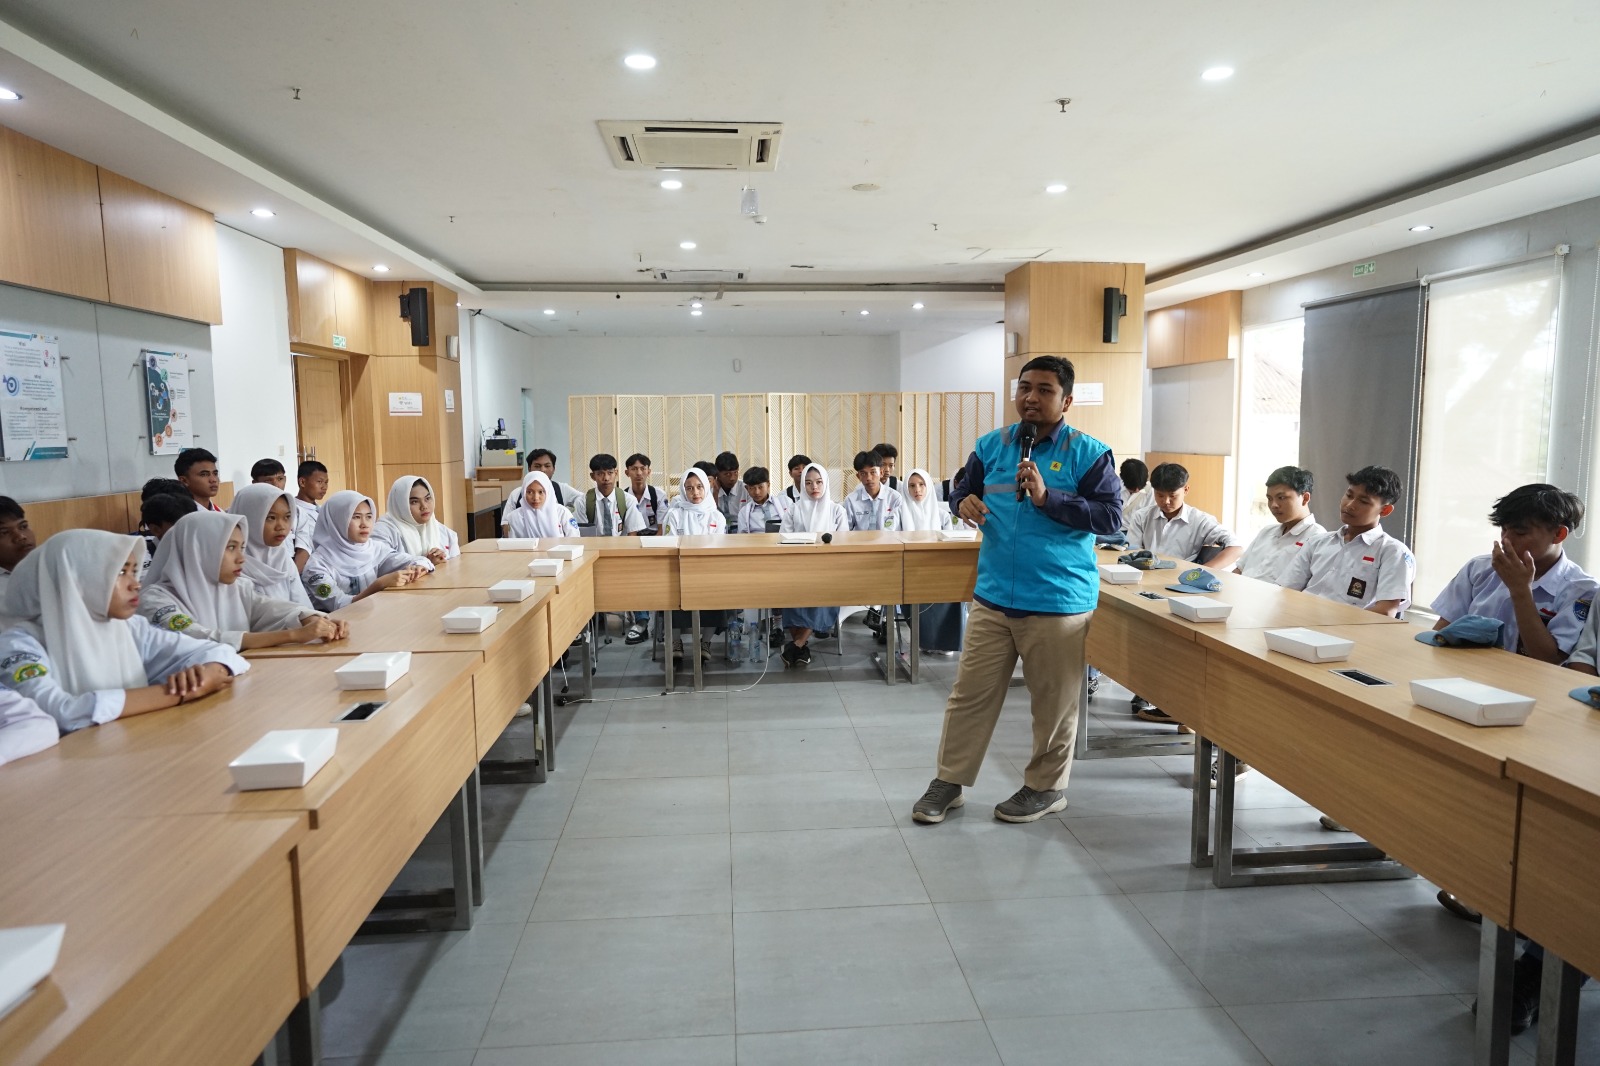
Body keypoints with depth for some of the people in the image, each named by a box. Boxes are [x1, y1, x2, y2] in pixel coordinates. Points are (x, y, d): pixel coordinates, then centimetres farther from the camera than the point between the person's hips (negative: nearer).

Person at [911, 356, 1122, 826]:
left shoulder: (1089, 453, -5)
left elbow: (1111, 516, -12)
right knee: (971, 694, 9)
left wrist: (1047, 497, -21)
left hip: (1059, 603, -3)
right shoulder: (991, 445, 7)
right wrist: (963, 501, -8)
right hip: (992, 598, 4)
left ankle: (1047, 787, 30)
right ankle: (950, 781, 24)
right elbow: (963, 490, 17)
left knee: (1054, 703, 10)